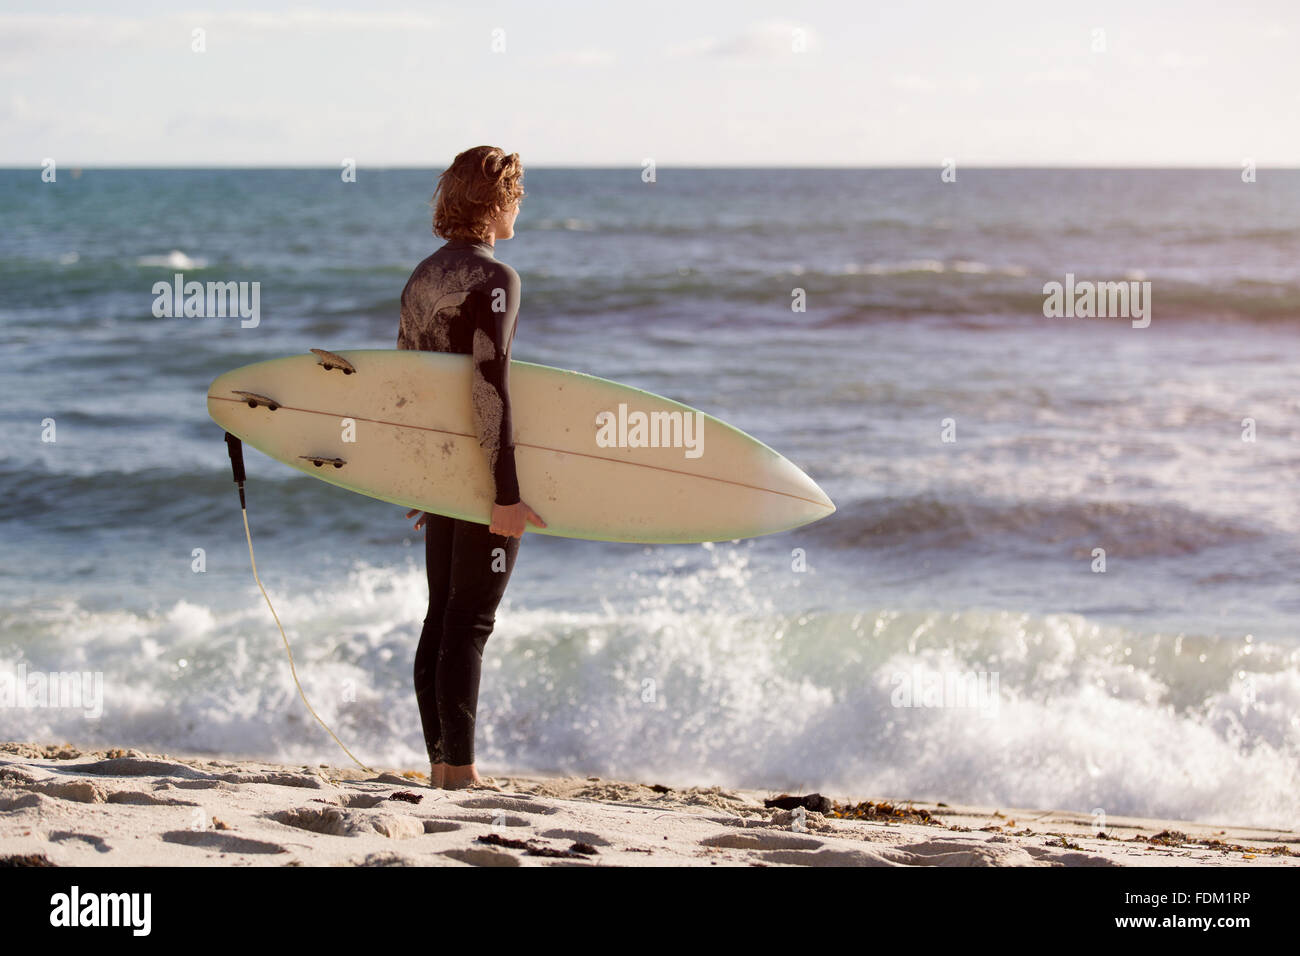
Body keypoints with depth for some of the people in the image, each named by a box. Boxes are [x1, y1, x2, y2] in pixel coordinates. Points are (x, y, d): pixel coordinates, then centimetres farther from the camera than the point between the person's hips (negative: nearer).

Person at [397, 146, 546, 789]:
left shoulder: (423, 277, 13)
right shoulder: (493, 278, -13)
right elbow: (488, 385, -21)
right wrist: (506, 492, -22)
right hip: (481, 468, -8)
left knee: (443, 616, 11)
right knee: (471, 621, -6)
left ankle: (440, 763, 15)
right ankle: (460, 770, -5)